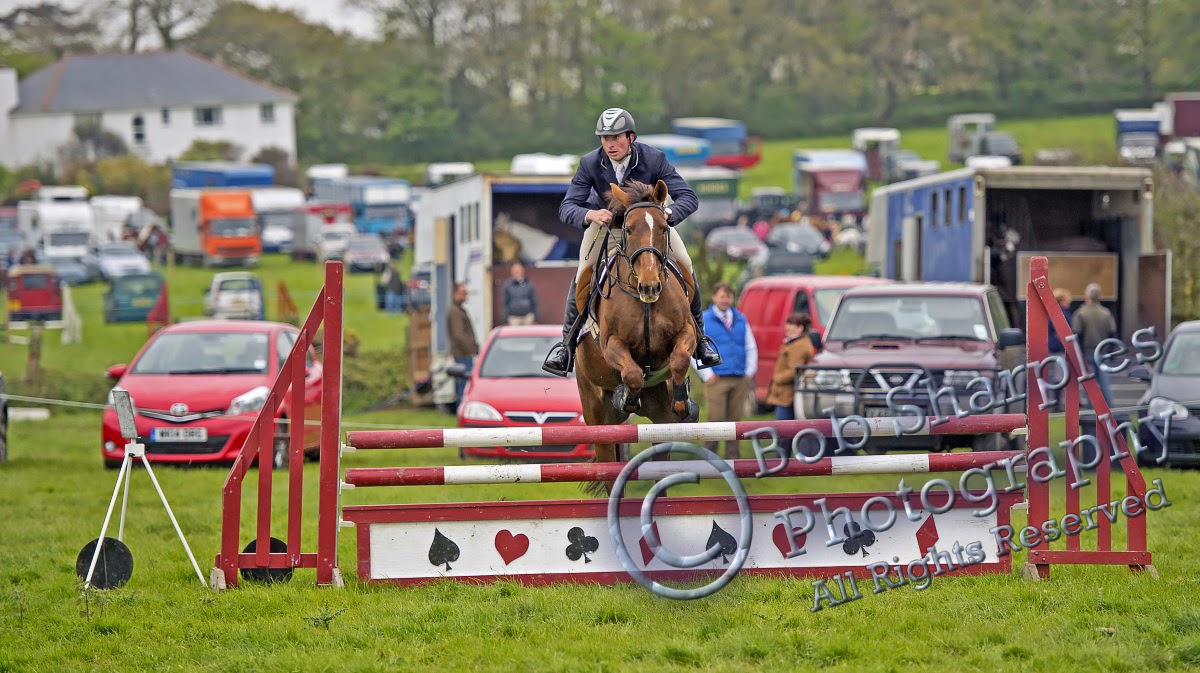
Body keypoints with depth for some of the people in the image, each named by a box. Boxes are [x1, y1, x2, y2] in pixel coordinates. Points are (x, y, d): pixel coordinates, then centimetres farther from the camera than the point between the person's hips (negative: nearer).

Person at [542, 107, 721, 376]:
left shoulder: (654, 159, -29)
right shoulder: (590, 164, -27)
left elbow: (688, 197, -30)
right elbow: (567, 207, -27)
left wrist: (668, 213, -53)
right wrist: (590, 215, -51)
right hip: (605, 218, 0)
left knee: (685, 266, -13)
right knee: (584, 271, -18)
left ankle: (699, 337, 4)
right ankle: (567, 342, -7)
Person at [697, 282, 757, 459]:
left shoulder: (741, 320, 15)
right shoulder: (704, 320, 4)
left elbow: (751, 348, 20)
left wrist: (750, 372, 8)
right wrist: (707, 375, -6)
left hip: (740, 379, 4)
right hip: (717, 379, -4)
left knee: (735, 420, 3)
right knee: (715, 420, -8)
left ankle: (732, 458, 8)